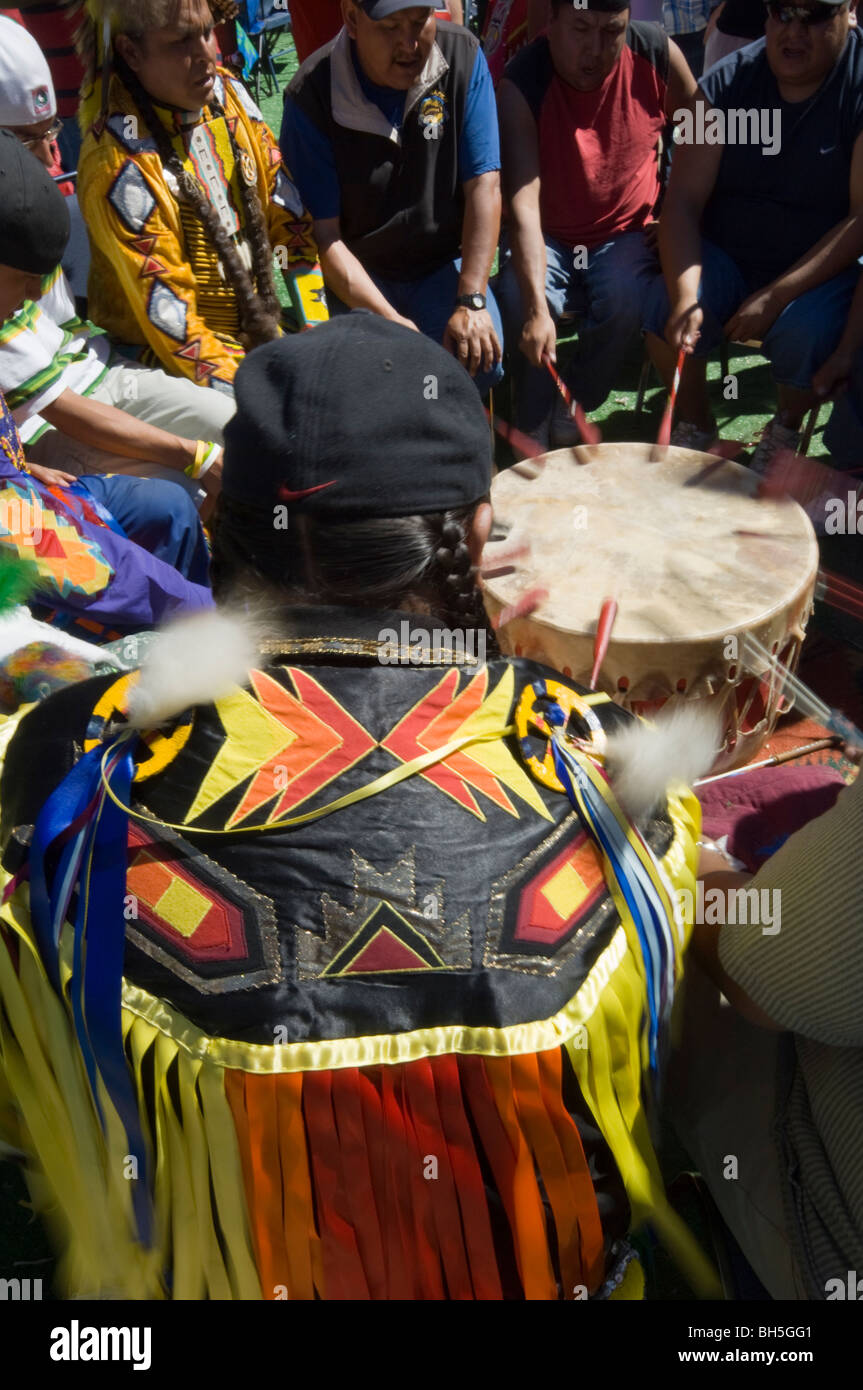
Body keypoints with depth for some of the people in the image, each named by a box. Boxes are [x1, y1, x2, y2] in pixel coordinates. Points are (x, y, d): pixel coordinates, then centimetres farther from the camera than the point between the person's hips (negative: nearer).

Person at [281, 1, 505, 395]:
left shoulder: (464, 56, -9)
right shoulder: (311, 97, -16)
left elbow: (483, 186, -13)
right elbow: (323, 234, -17)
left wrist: (472, 302, -22)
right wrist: (388, 320, -28)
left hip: (443, 264, 2)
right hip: (357, 275, -2)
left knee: (481, 361, -23)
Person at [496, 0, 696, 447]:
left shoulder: (657, 55, -13)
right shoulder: (521, 86, -21)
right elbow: (523, 203, -32)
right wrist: (537, 307, -43)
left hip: (624, 231, 2)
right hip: (546, 235, -1)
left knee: (627, 301, -28)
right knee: (518, 298, -30)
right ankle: (532, 437, -13)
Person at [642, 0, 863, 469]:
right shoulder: (727, 83, -4)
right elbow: (683, 200, -11)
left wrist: (776, 297, -27)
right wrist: (685, 296, -28)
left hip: (820, 267, -2)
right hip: (723, 255, 3)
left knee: (804, 332, -32)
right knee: (665, 311, -25)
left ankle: (786, 431, 3)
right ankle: (695, 427, 4)